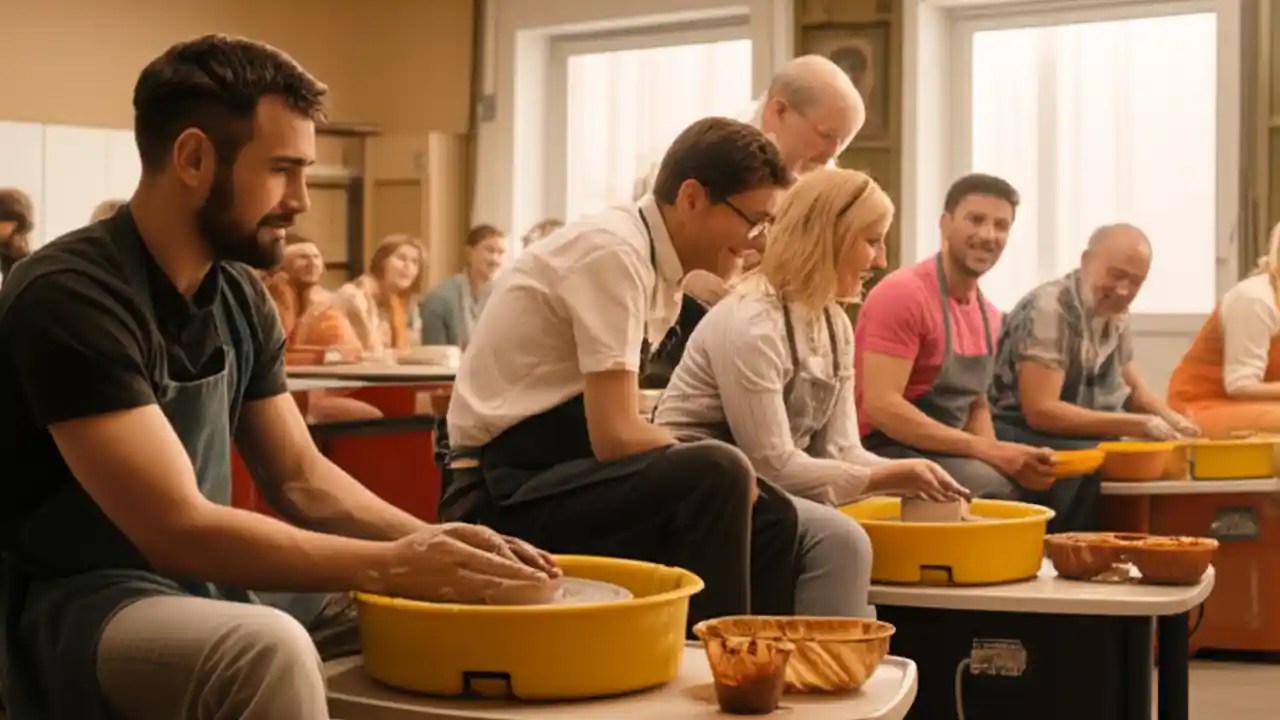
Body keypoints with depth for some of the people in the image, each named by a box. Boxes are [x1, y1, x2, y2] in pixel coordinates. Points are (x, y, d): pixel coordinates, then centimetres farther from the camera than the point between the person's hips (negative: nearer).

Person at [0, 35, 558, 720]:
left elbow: (301, 479, 9)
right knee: (271, 652, -37)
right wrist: (392, 564, -24)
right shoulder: (69, 298, -22)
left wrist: (432, 544, -8)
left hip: (203, 579, 8)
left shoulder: (239, 293, 4)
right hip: (72, 603, -8)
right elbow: (176, 529, -27)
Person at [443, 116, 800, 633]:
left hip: (548, 475, 9)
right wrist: (725, 478, -11)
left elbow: (615, 422, 9)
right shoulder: (614, 252, -18)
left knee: (770, 516, 7)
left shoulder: (661, 270, 8)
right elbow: (616, 435, -24)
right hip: (502, 496, -9)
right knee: (719, 476, -26)